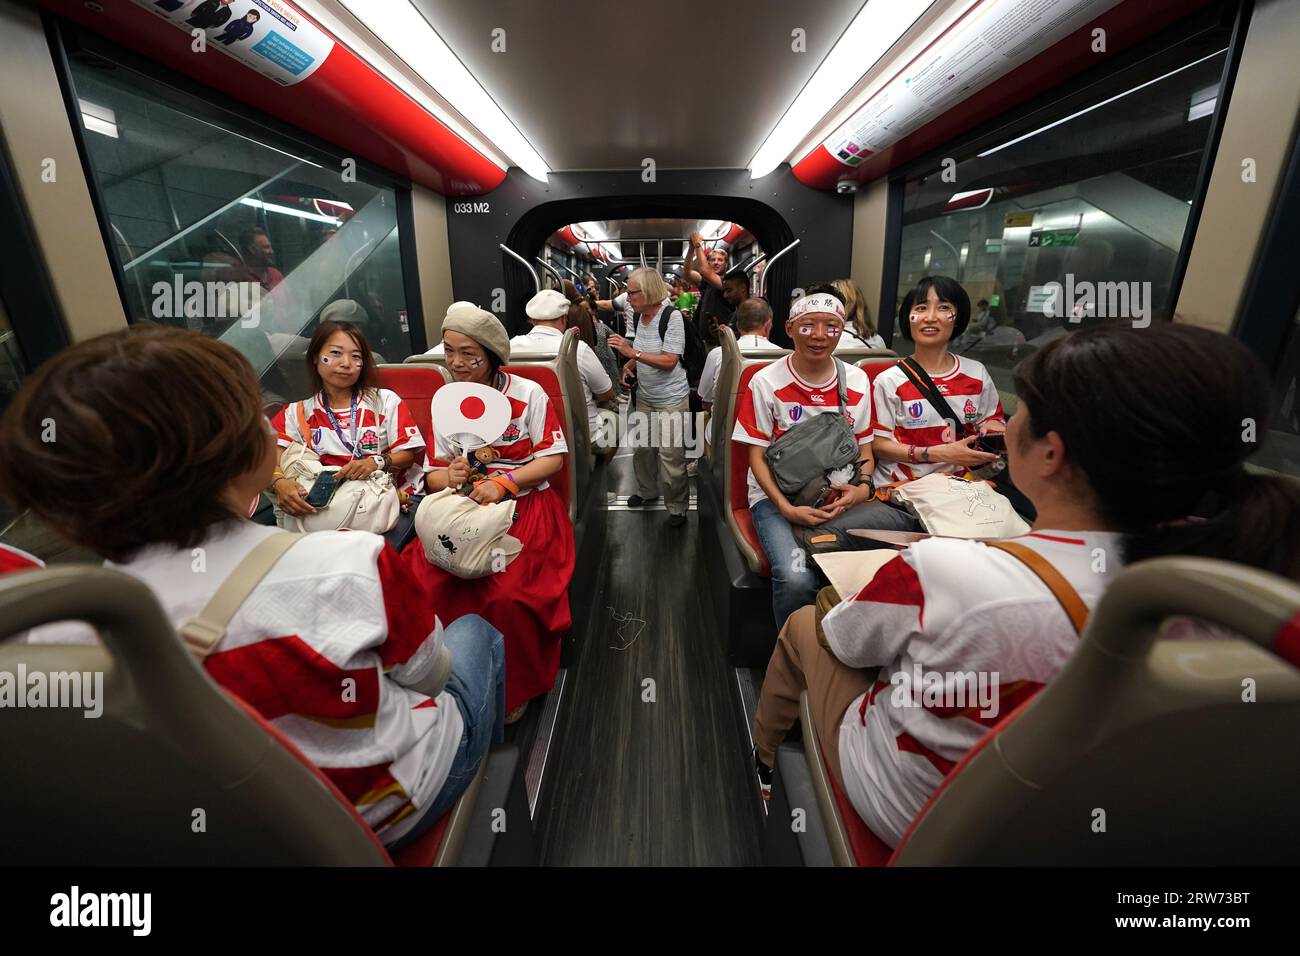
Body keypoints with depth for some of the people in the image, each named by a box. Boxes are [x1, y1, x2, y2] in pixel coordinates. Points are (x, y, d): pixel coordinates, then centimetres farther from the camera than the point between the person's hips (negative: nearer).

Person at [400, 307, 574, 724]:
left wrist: (504, 481, -17)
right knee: (422, 583, -22)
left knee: (509, 595, -27)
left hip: (524, 506, -3)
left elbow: (553, 459, -4)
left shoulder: (528, 394, -2)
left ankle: (515, 689, 2)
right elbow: (433, 474, 11)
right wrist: (449, 477, -14)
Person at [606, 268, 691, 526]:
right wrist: (629, 365, 0)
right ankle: (647, 491, 39)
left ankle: (677, 508, 14)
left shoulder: (672, 317, -18)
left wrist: (633, 352, -27)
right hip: (645, 396, 7)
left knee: (671, 456, -4)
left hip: (671, 400, -7)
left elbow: (669, 361, -24)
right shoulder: (640, 316, 4)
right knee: (642, 447, 16)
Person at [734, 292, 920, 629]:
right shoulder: (766, 383, -4)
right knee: (797, 579, -30)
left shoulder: (857, 381, 7)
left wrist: (862, 488, -10)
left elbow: (865, 450, 13)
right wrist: (787, 509, -19)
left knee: (909, 521, -27)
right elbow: (757, 457, -4)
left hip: (841, 497, 3)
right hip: (778, 497, -3)